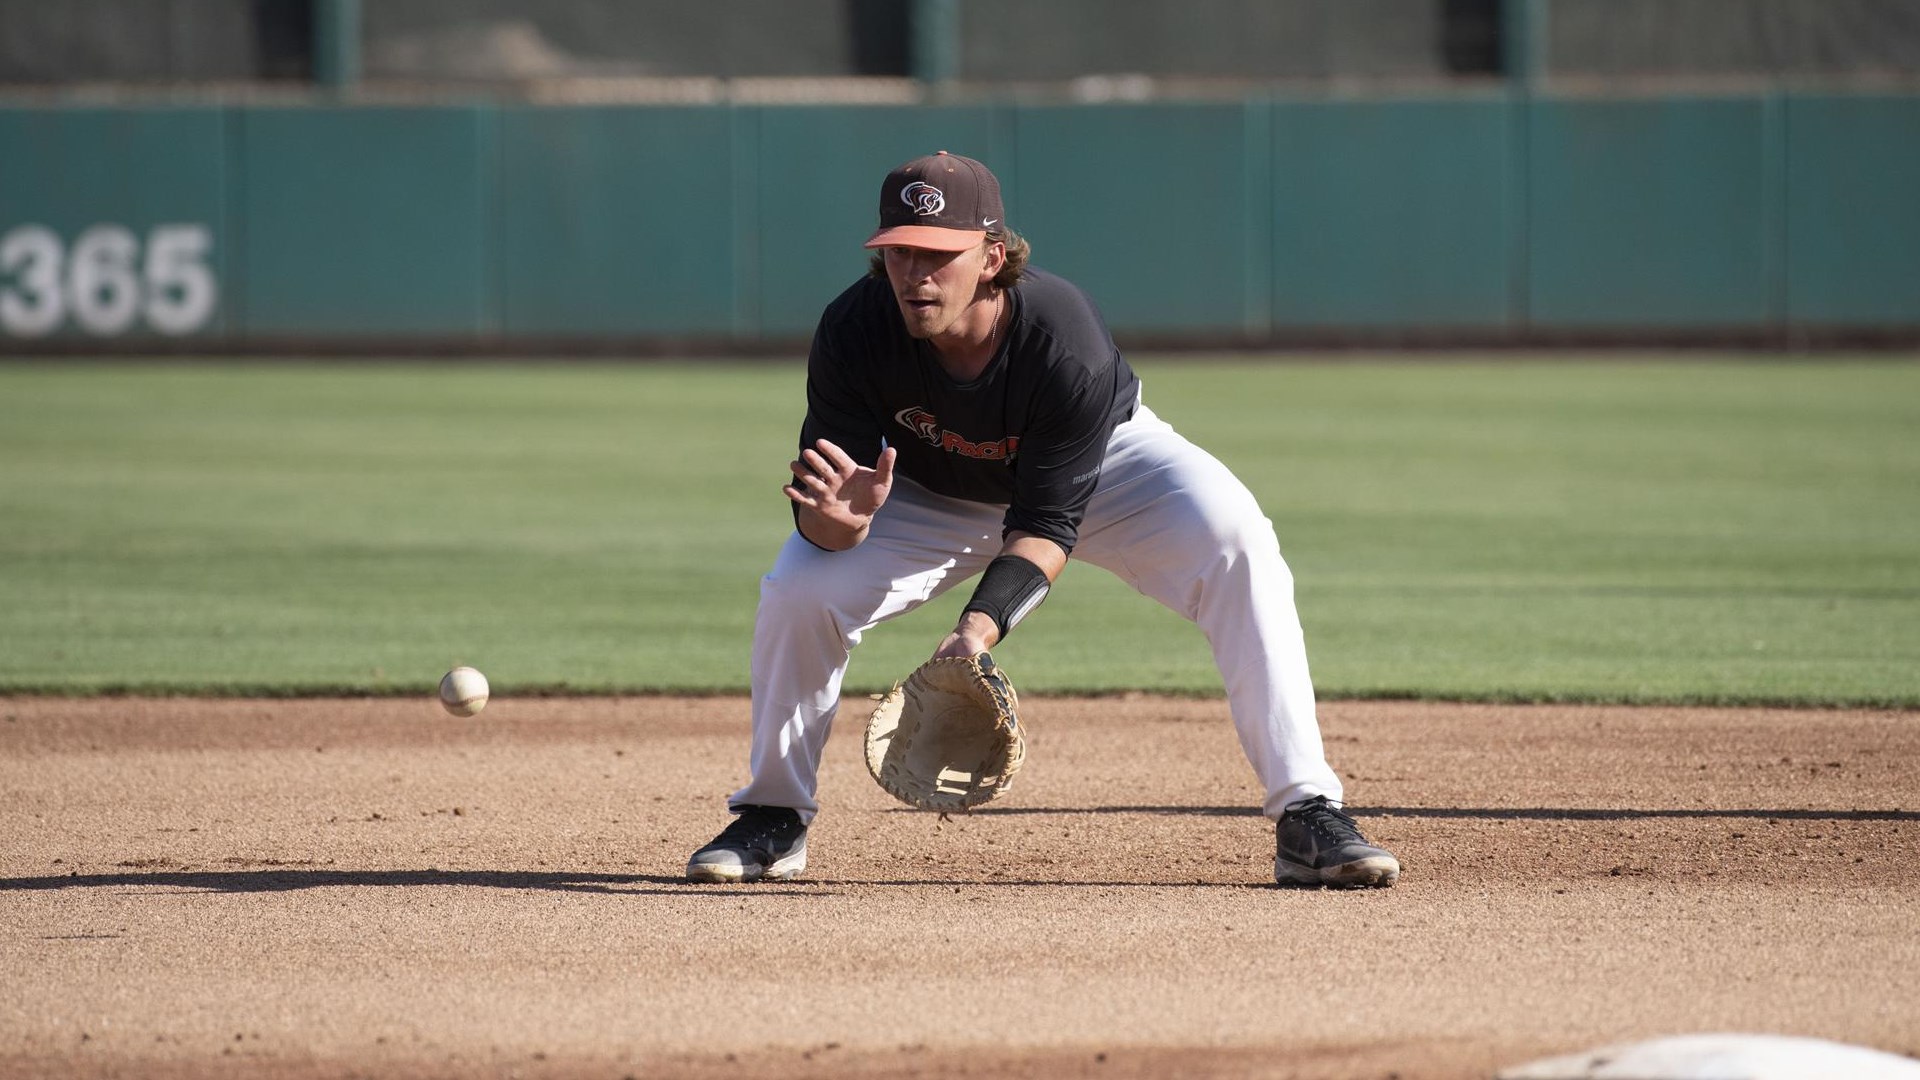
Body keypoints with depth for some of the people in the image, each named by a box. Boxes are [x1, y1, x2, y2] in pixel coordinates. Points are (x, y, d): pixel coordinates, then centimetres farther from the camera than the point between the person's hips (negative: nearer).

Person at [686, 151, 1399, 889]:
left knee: (1236, 546, -28)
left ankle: (1308, 819, -25)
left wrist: (981, 625, -50)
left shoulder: (1068, 345, -38)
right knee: (799, 589, -19)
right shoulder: (854, 332, -32)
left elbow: (1049, 526, -34)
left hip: (1104, 466, -2)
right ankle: (774, 820, 5)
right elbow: (824, 516, -28)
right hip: (932, 490, 2)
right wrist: (840, 517, -53)